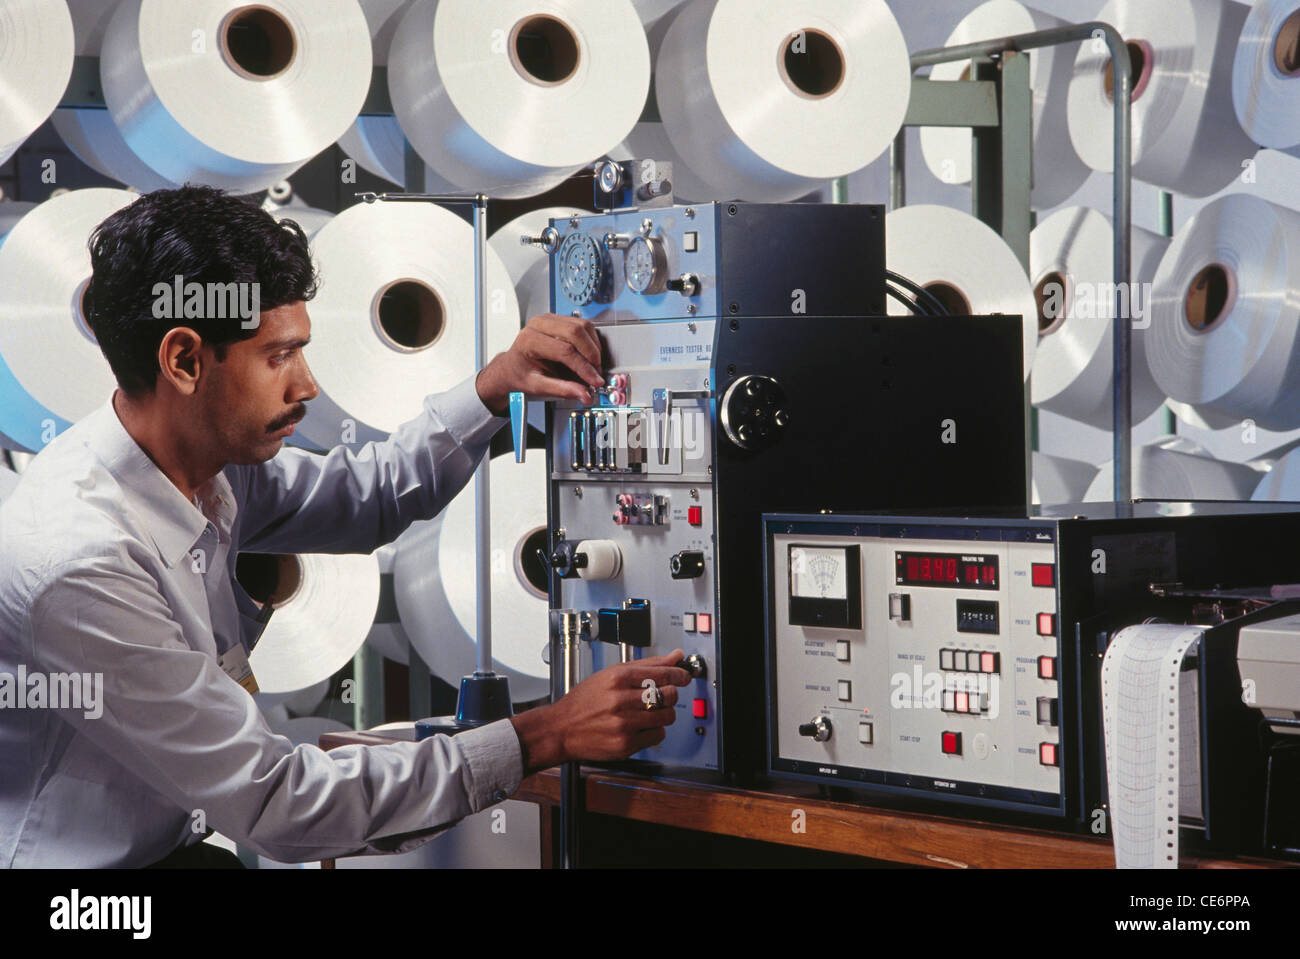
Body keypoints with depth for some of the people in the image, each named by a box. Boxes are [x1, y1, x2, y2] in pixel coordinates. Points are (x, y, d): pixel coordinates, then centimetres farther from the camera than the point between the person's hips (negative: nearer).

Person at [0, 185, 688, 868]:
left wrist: (495, 384, 1)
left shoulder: (205, 465, -3)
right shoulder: (79, 566, -28)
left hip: (188, 836, 8)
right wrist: (541, 738, -25)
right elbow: (277, 803, -26)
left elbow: (366, 498, 18)